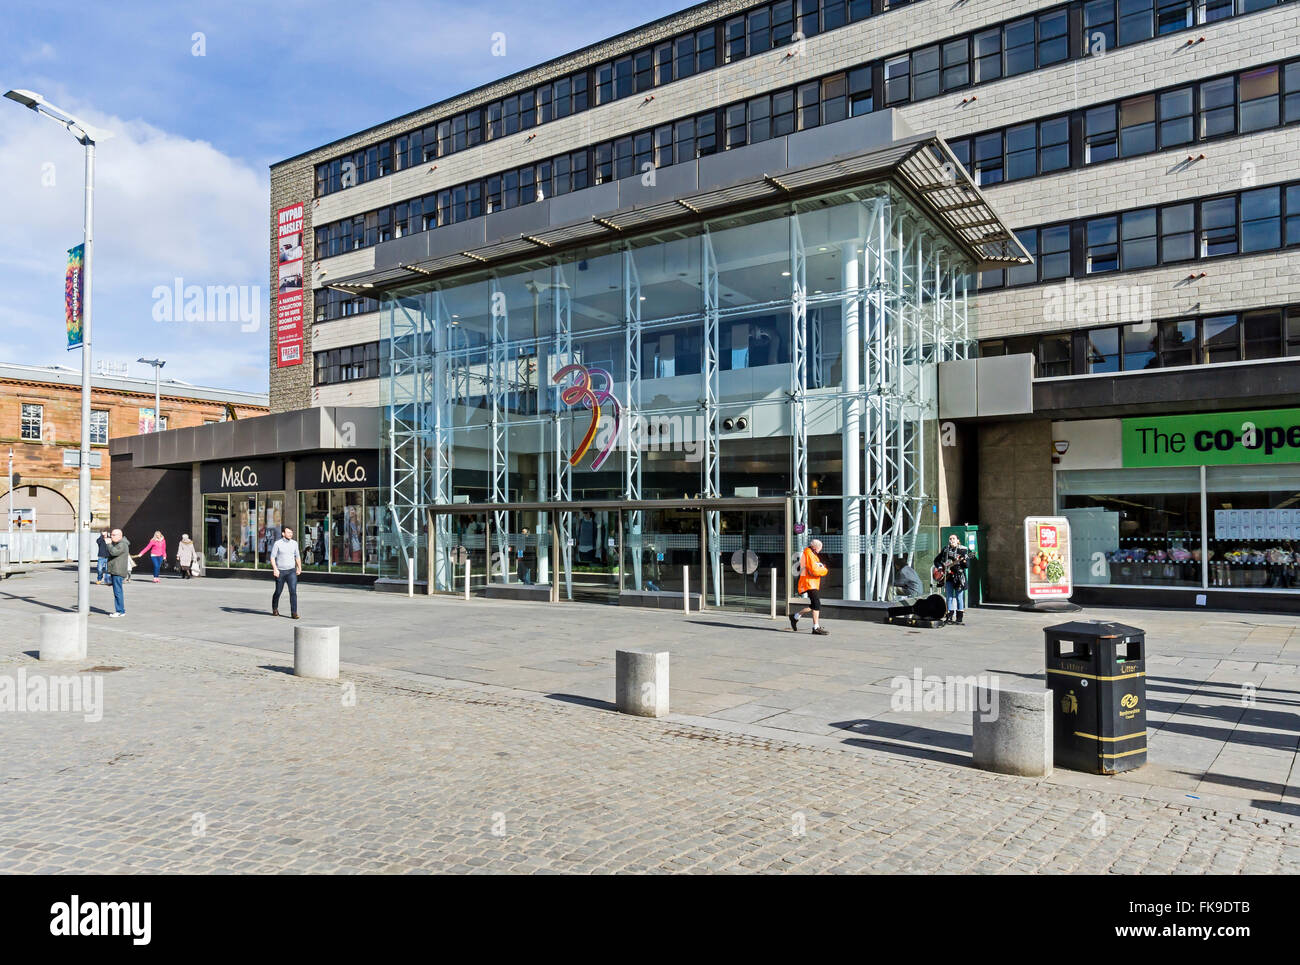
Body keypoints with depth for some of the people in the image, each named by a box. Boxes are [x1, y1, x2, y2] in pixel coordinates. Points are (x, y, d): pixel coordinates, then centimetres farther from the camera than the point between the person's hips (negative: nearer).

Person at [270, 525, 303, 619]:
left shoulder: (294, 543, 4)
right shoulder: (278, 543, -7)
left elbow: (297, 556, 17)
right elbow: (272, 557, -9)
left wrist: (299, 567, 22)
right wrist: (275, 569, -21)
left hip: (291, 571, 2)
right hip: (280, 572, -2)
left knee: (293, 591, -14)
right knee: (278, 591, 11)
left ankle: (294, 612, -14)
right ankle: (275, 608, 38)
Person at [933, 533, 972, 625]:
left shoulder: (963, 550, 0)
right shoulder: (946, 550, 11)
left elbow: (967, 565, -6)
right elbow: (936, 560, 19)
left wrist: (964, 562, -27)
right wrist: (939, 567, 3)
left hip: (959, 577, -4)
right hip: (948, 576, 4)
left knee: (959, 597, -3)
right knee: (949, 597, 6)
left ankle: (959, 618, 1)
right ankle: (950, 617, 12)